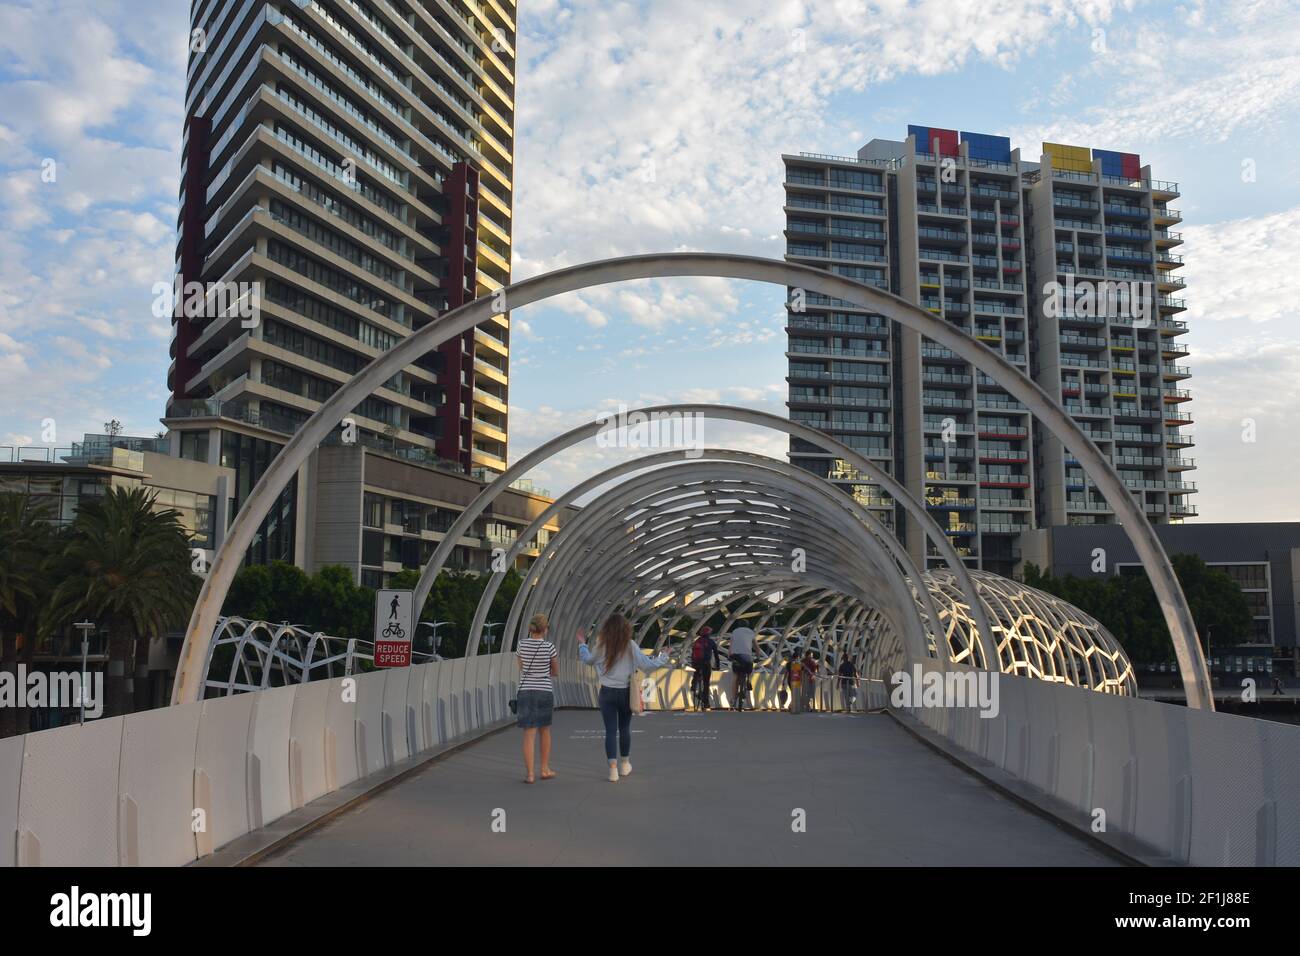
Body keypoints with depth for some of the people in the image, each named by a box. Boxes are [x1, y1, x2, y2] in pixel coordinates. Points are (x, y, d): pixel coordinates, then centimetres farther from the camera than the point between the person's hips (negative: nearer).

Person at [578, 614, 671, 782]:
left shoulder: (601, 645, -4)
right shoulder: (630, 646, -10)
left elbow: (588, 659, 14)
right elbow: (646, 664, -8)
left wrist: (582, 643, 31)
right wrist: (663, 658, 8)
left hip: (607, 693, 0)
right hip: (625, 692, 0)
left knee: (610, 730, 2)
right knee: (624, 728, 17)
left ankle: (613, 768, -8)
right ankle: (624, 764, 32)